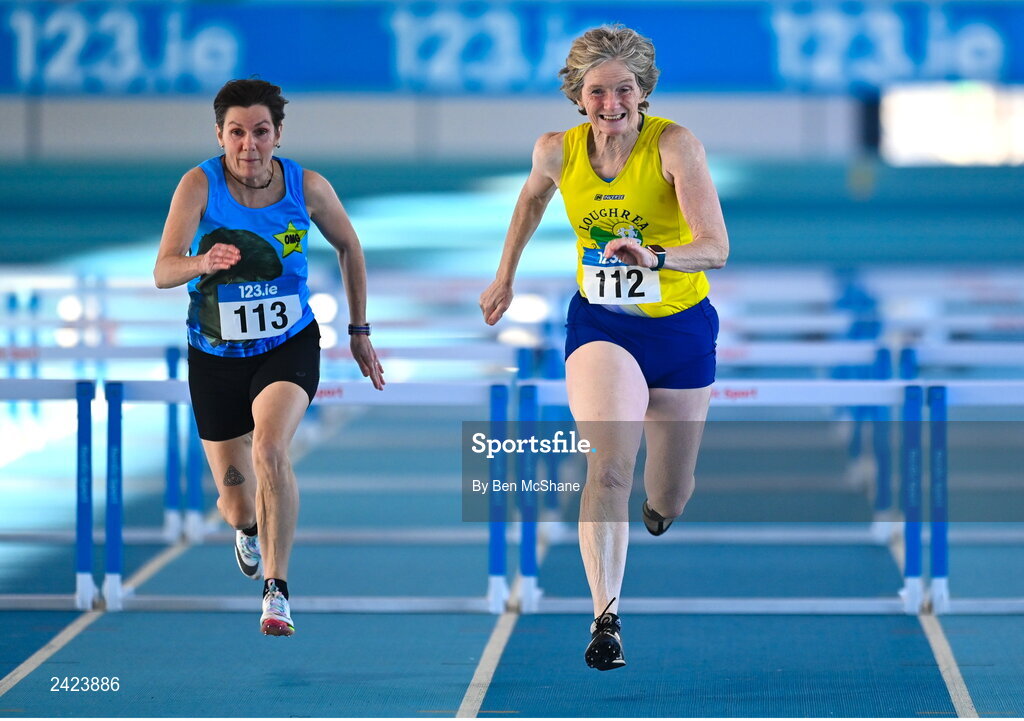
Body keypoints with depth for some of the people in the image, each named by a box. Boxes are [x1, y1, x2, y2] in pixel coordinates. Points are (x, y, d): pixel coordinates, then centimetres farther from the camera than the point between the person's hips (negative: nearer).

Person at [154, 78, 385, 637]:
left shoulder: (307, 187, -10)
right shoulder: (199, 186, -16)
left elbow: (348, 247, 9)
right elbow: (163, 271, -27)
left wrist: (359, 330, 11)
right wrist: (203, 262, -49)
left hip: (289, 347, 0)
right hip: (215, 355, 0)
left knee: (270, 451, -29)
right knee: (237, 503, 7)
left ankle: (276, 590, -18)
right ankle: (247, 528, 48)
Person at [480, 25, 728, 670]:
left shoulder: (674, 145, -19)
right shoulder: (557, 151, -8)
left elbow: (716, 248, -28)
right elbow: (534, 195, 18)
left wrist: (654, 256, -47)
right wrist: (506, 276, 25)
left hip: (680, 329, 0)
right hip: (601, 326, 1)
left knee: (668, 502, 13)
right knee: (609, 465, -27)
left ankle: (663, 500, 52)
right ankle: (606, 618, -32)